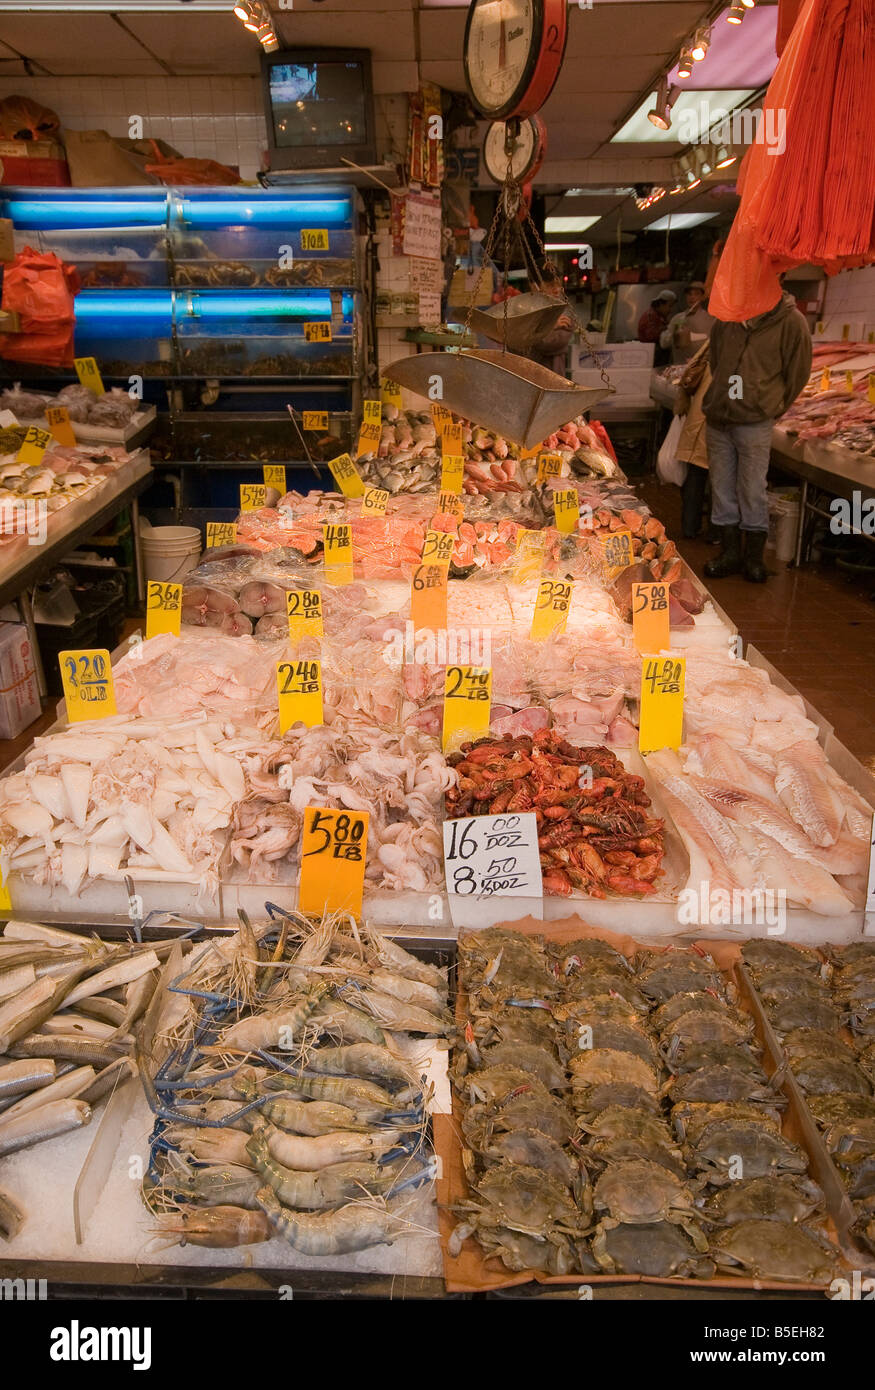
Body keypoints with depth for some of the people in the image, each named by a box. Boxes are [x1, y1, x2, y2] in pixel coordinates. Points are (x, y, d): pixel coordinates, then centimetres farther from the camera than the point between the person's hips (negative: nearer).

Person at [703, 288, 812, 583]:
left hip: (755, 423, -4)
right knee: (722, 488, 8)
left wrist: (772, 408, 6)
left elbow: (797, 374, 2)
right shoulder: (727, 318, 6)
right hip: (717, 419, 5)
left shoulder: (790, 322, -6)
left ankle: (754, 557, 12)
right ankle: (730, 553, 19)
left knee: (753, 492, -1)